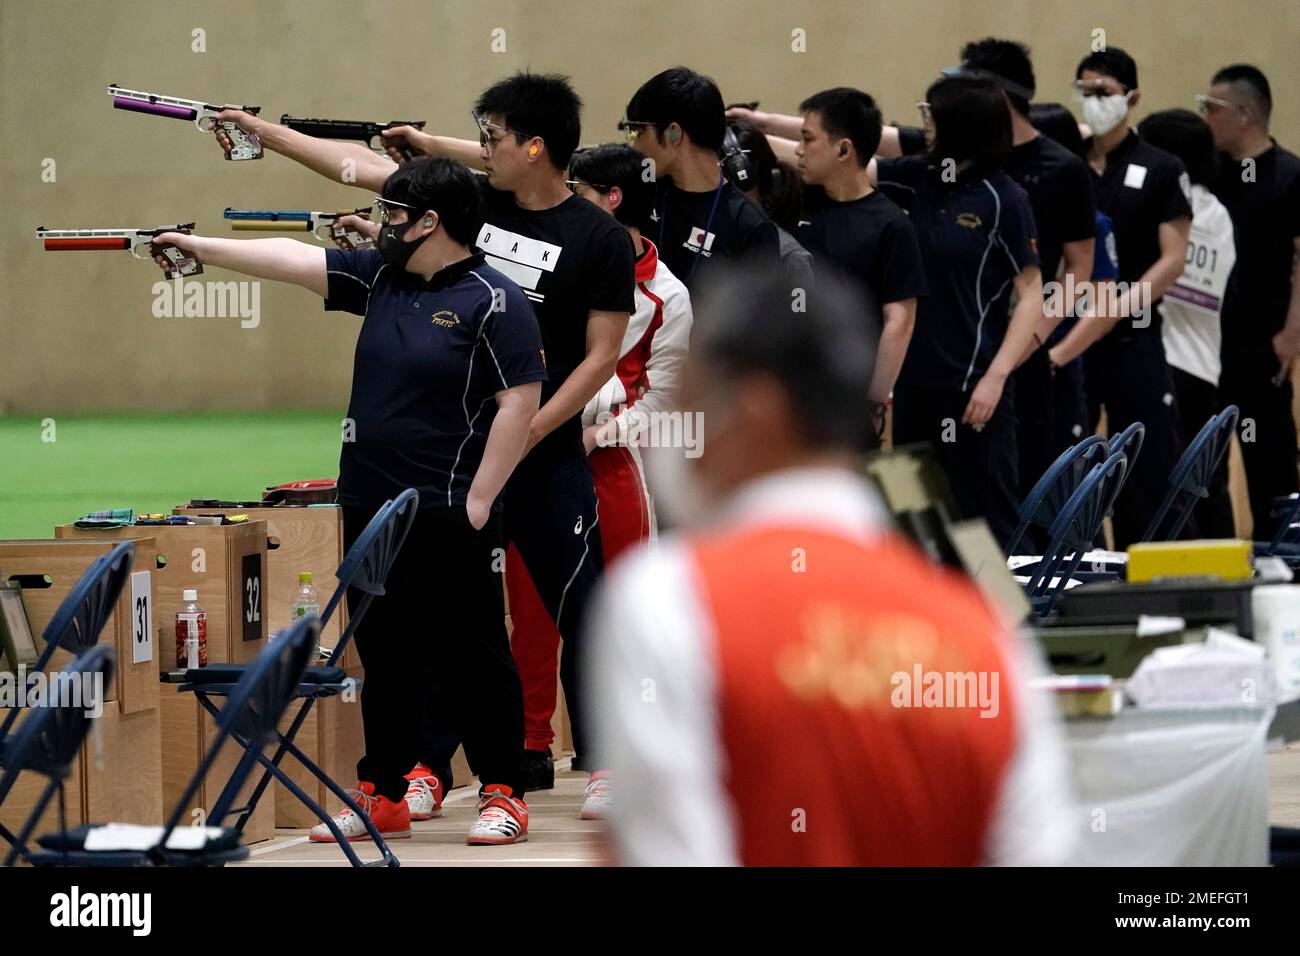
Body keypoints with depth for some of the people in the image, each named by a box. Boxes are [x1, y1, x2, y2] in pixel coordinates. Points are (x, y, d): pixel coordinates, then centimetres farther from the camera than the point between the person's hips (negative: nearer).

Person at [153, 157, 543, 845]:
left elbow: (520, 403, -14)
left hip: (449, 515, -7)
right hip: (370, 508, 7)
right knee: (385, 658, 12)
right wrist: (198, 247, 11)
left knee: (474, 654, -1)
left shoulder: (493, 302, -10)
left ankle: (502, 795, 5)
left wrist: (479, 500, -15)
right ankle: (383, 796, 18)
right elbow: (292, 260, 14)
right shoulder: (381, 277, 12)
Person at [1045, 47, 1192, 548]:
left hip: (1132, 338, -3)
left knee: (1150, 467, -3)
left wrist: (1121, 306, -15)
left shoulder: (1161, 170, 2)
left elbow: (1172, 259, -3)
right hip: (1064, 340, 3)